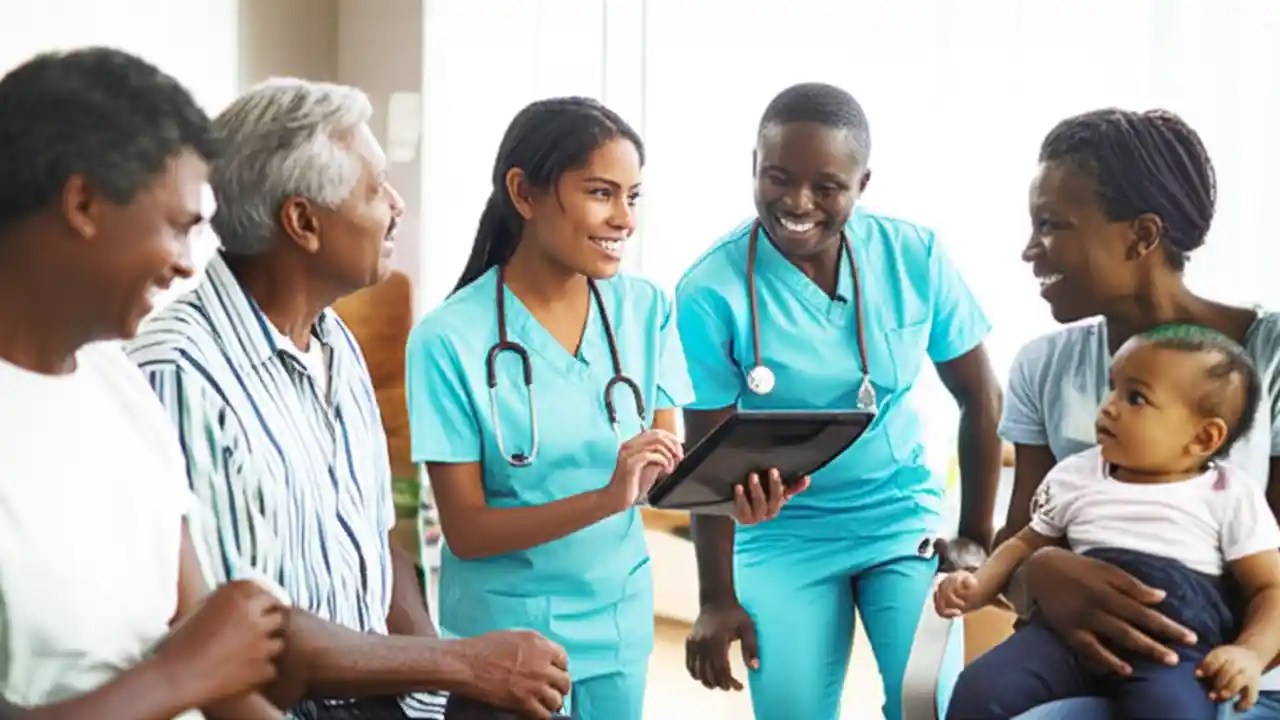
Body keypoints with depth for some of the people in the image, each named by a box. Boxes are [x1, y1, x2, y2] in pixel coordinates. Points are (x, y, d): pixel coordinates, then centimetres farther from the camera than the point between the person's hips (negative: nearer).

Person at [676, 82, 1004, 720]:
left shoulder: (916, 257, -10)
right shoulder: (712, 291, -16)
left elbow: (981, 398, 1)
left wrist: (976, 537, 3)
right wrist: (717, 599, -5)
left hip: (905, 521, 2)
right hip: (782, 537, -1)